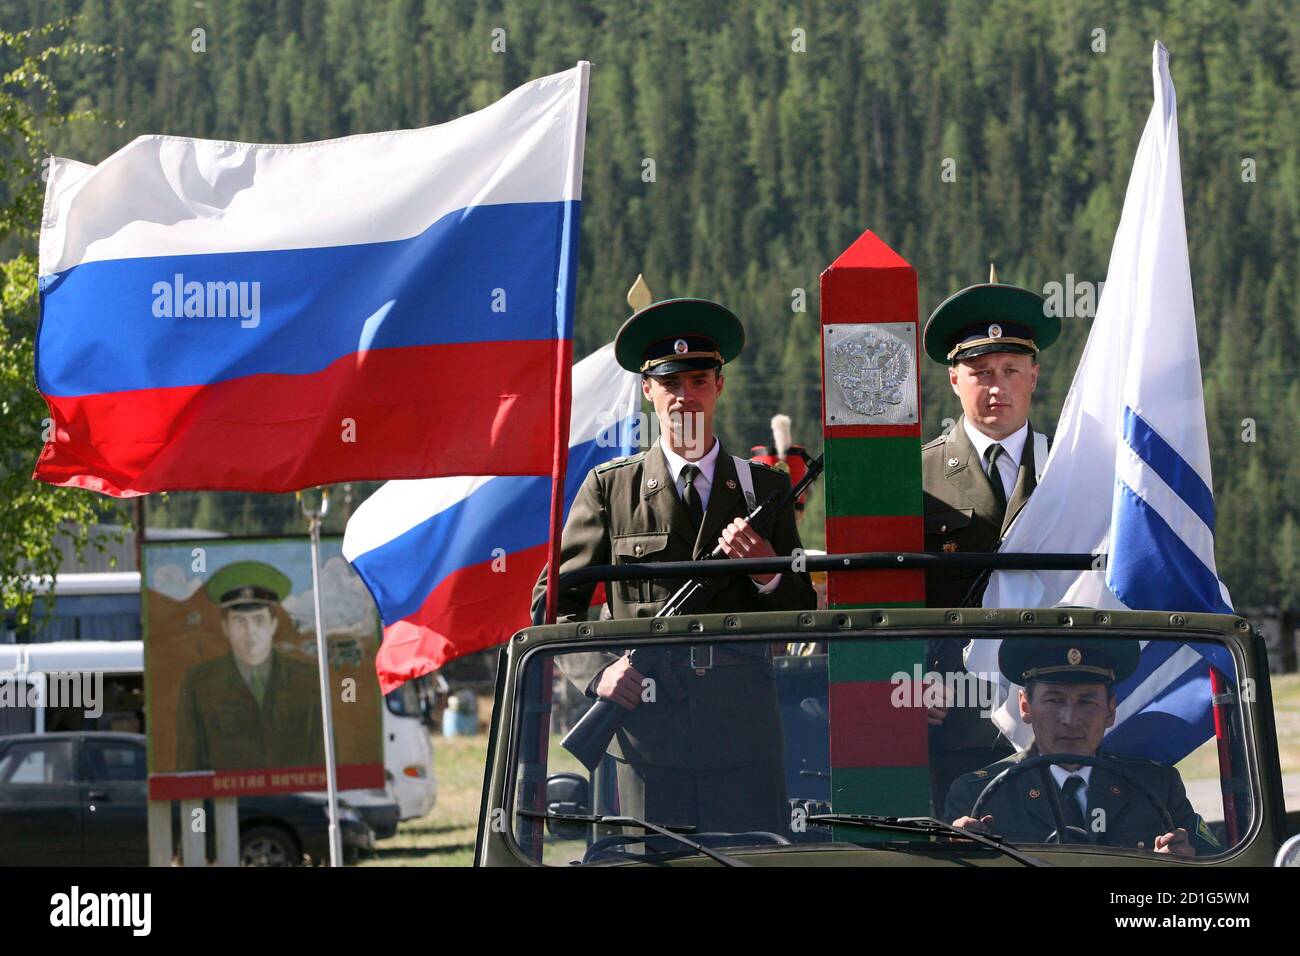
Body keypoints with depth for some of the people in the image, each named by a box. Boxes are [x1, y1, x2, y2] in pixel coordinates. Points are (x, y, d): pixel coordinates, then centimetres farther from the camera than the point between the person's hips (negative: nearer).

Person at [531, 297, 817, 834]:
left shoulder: (765, 488, 15)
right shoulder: (611, 487, 11)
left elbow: (801, 618, 14)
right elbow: (555, 603, 10)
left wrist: (766, 573, -7)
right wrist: (596, 672, -7)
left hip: (745, 727, 1)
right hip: (646, 722, -1)